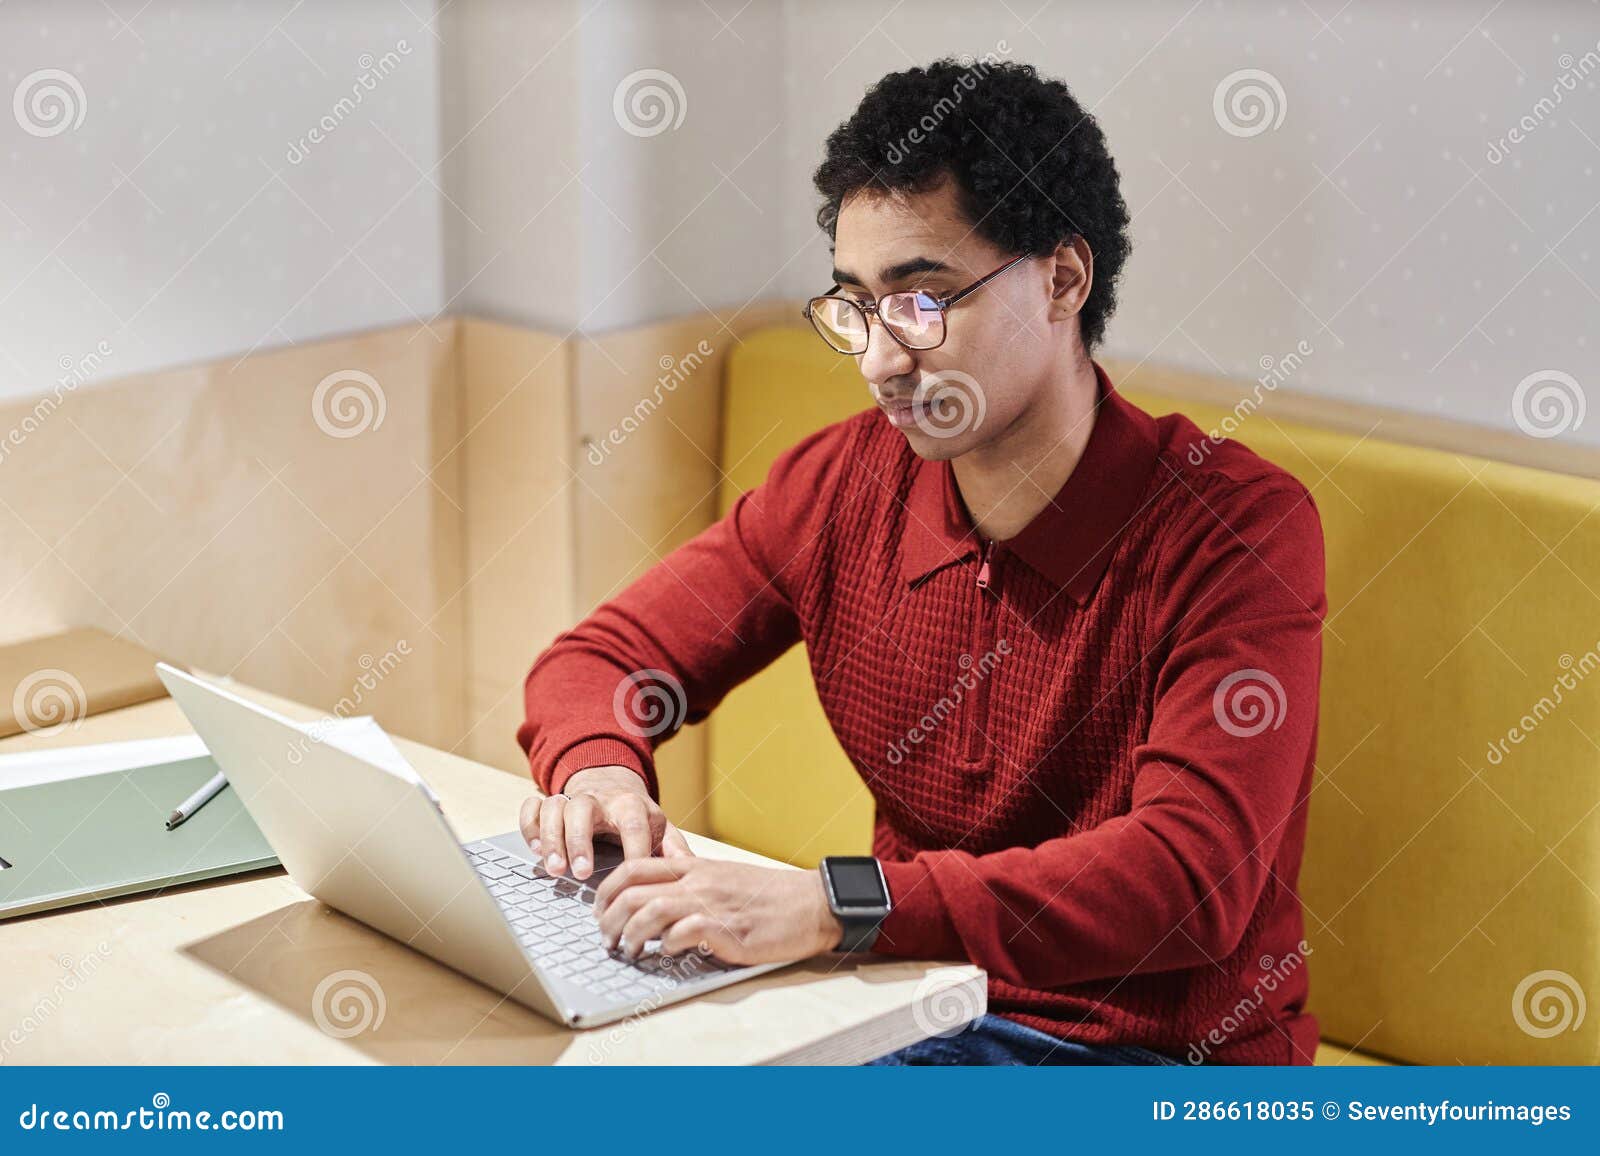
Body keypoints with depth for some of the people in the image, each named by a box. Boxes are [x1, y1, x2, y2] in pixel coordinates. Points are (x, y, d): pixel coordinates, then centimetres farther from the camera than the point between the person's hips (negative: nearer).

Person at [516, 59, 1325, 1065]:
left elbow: (1191, 876, -28)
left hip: (1167, 1058, -5)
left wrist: (832, 906, -37)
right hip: (916, 1010, 5)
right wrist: (596, 771, -16)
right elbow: (603, 656, 10)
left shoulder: (1238, 529, -16)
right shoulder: (840, 486, 0)